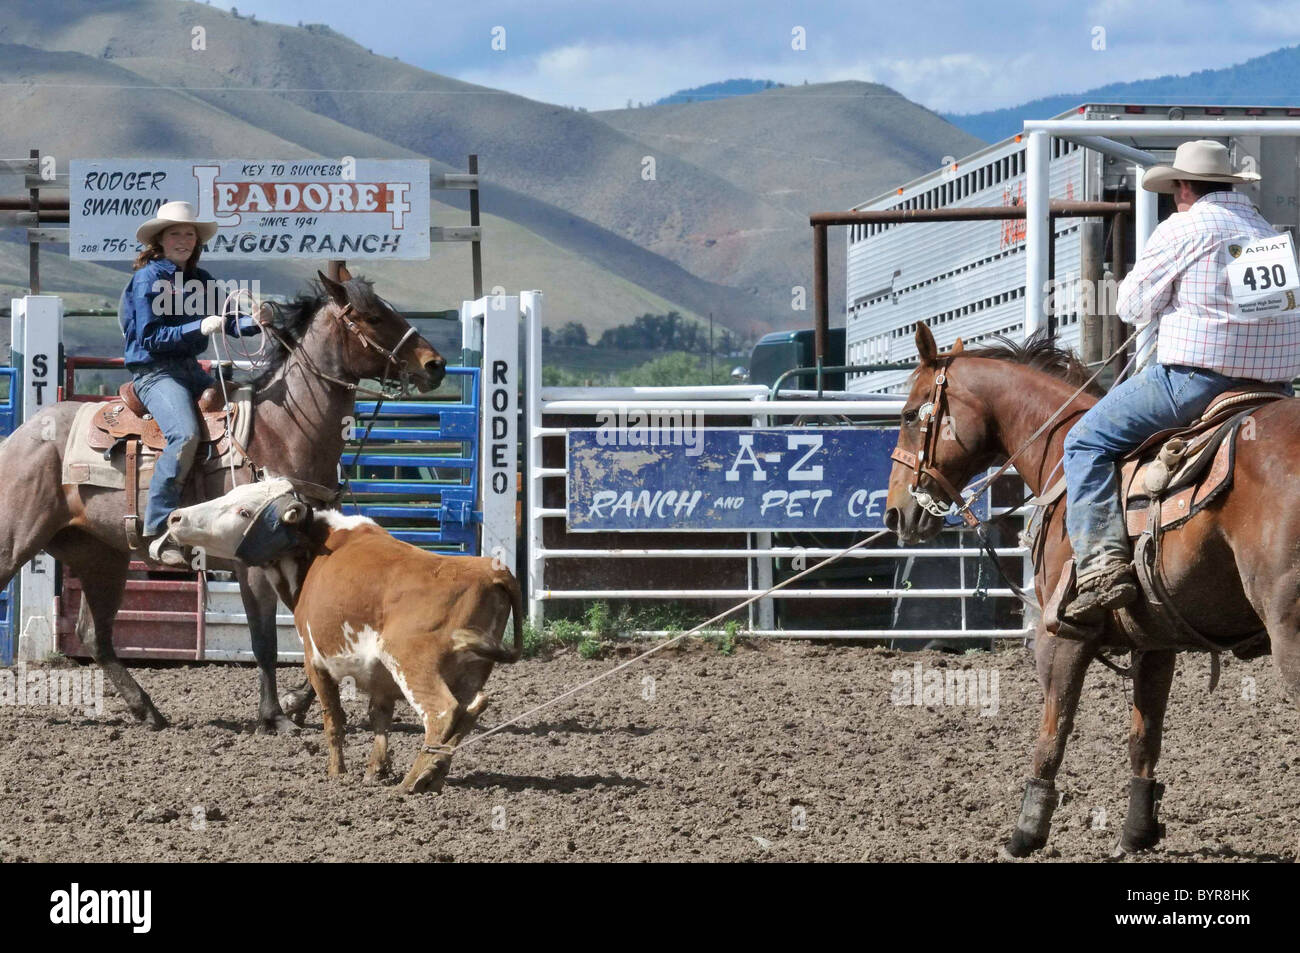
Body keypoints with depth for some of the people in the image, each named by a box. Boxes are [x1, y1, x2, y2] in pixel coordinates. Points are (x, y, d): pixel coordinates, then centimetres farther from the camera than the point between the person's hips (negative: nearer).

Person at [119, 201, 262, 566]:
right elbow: (150, 337, -13)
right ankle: (158, 532, -28)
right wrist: (198, 328, -22)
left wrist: (253, 322, -12)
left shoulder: (201, 280, 14)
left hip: (190, 370, 8)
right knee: (184, 434, -30)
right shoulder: (148, 278, -6)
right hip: (153, 371, -8)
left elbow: (229, 322, 10)